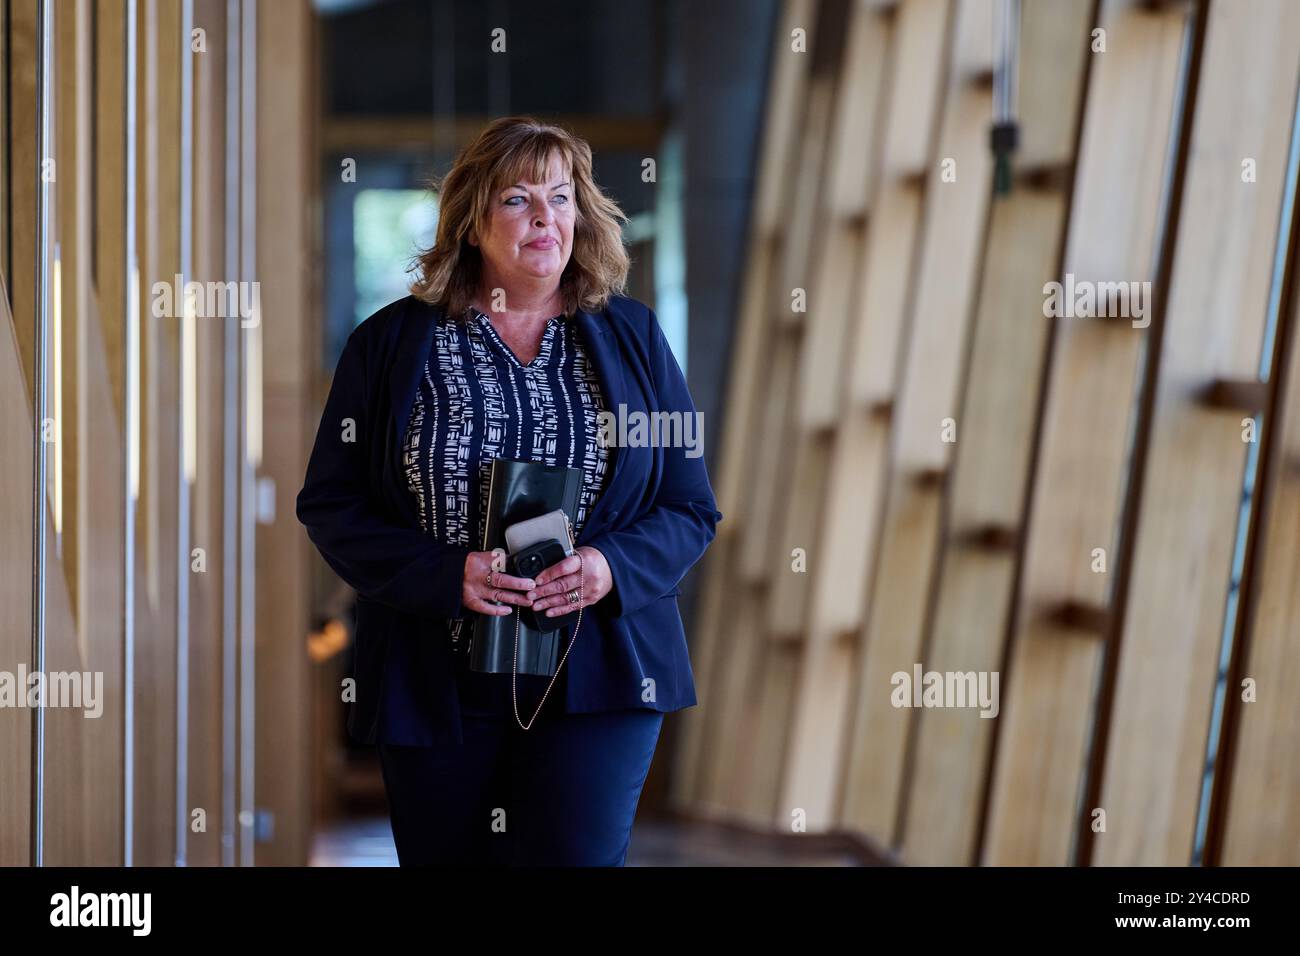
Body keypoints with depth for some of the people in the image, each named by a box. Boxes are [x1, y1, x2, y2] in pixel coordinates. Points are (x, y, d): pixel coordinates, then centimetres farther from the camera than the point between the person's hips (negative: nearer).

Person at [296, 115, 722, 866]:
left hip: (598, 679, 0)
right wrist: (446, 575, -16)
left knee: (576, 854, -11)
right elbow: (331, 503, 1)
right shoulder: (392, 343, 4)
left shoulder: (632, 336, 7)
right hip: (436, 683, 0)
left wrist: (611, 568, -14)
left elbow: (691, 509, 7)